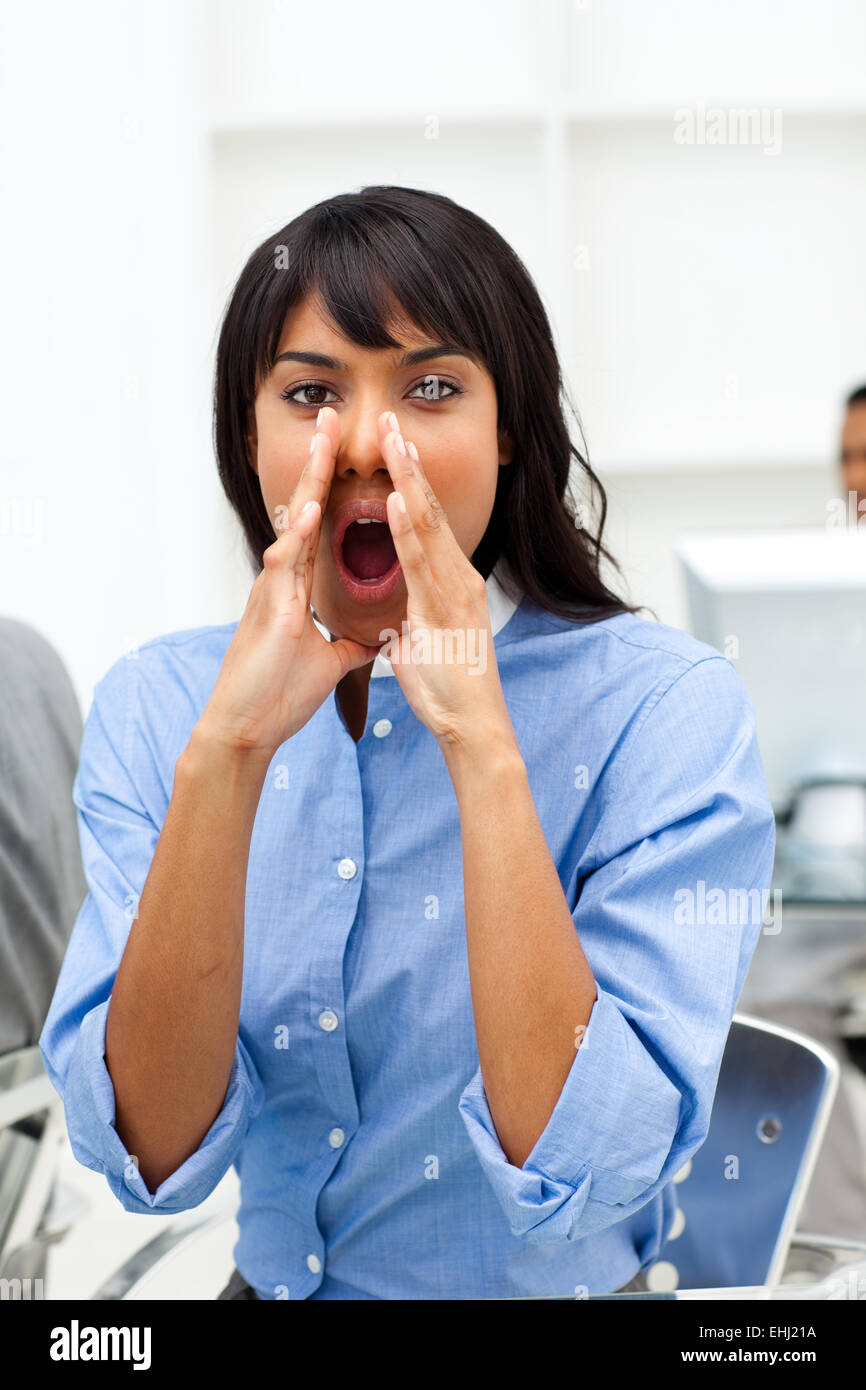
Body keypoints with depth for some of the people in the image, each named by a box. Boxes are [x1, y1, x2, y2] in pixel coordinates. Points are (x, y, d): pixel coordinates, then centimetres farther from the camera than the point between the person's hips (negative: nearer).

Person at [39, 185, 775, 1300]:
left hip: (555, 1286, -2)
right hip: (271, 1276, 2)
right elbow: (151, 1155, -13)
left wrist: (481, 742, -25)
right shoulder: (152, 703, -4)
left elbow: (586, 1179, -20)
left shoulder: (666, 706, -12)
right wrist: (226, 753, -23)